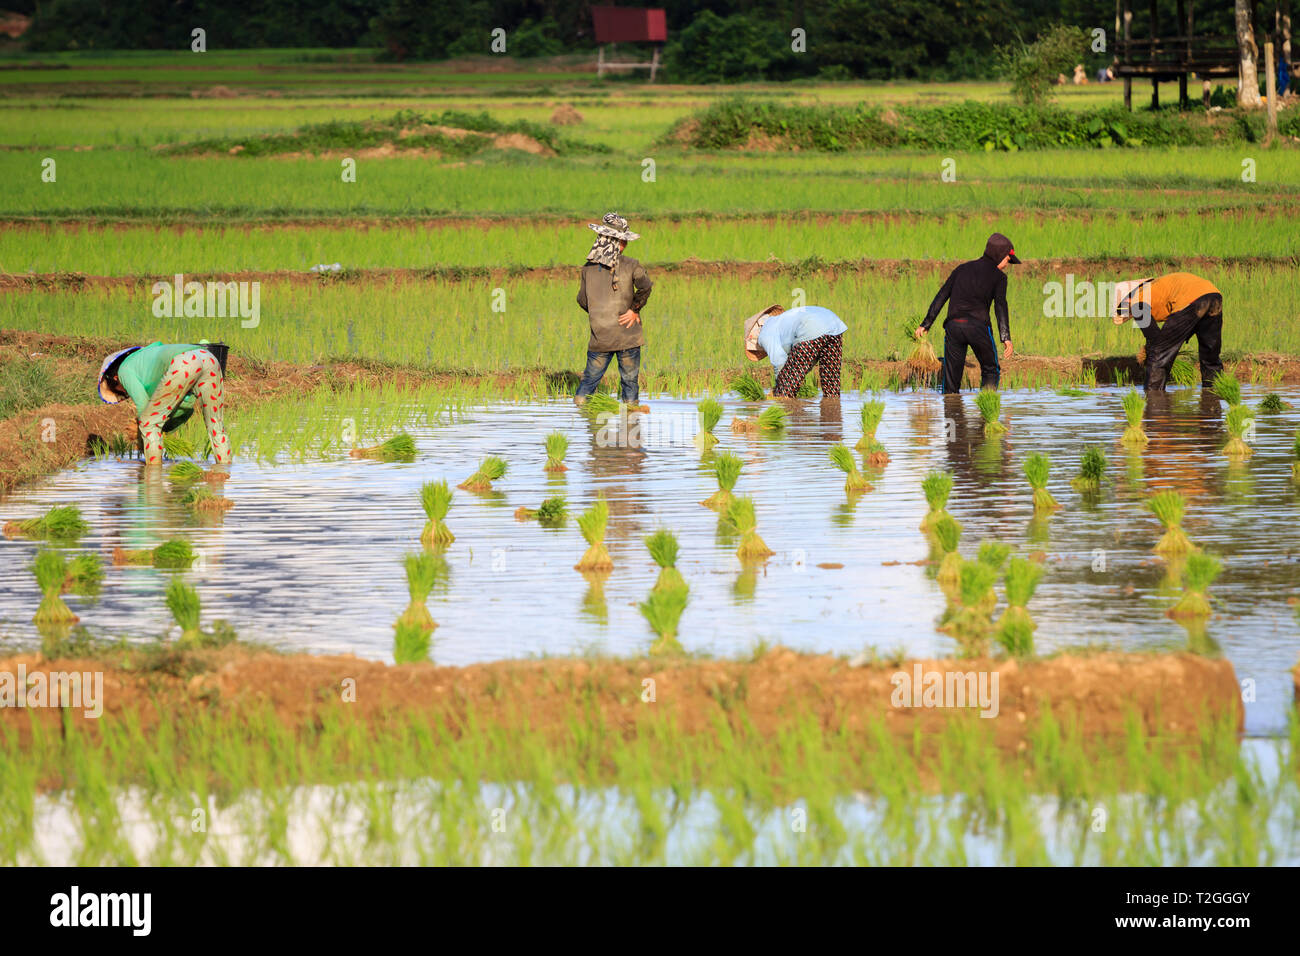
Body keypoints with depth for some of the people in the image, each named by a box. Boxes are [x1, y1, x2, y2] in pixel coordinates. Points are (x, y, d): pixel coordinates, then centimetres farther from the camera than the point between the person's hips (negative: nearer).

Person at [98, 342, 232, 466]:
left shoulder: (125, 370, 25)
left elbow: (143, 405, 11)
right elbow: (186, 409, 39)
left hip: (184, 365, -7)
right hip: (209, 360, 7)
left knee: (149, 423, 8)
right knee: (215, 426, 18)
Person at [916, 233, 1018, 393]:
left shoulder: (962, 269, 23)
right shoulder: (998, 276, 10)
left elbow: (941, 296, 17)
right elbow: (1000, 306, -4)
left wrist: (926, 325, 16)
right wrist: (1006, 337, -12)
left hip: (953, 325, 3)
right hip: (978, 325, -3)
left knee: (951, 377, 9)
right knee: (991, 371, 10)